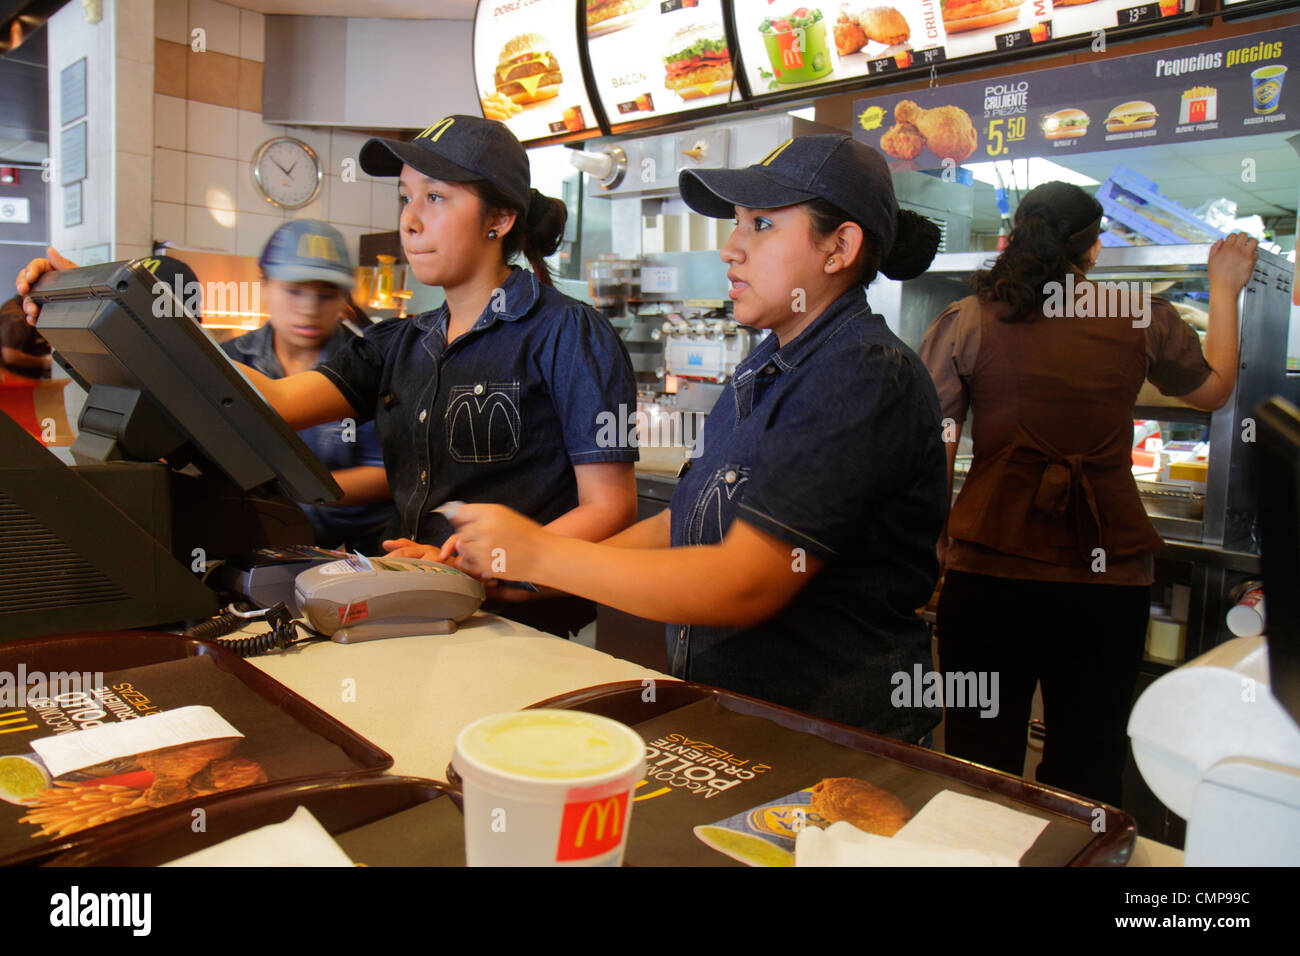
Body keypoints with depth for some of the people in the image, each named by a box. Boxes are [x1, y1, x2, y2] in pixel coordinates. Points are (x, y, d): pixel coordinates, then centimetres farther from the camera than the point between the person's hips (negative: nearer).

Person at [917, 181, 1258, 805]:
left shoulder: (966, 321, -1)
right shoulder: (1142, 317, 3)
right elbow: (1214, 390, 22)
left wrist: (938, 540, 11)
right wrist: (1224, 290, 36)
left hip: (987, 570, -1)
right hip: (1106, 573, 1)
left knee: (979, 764, 11)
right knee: (1086, 769, 15)